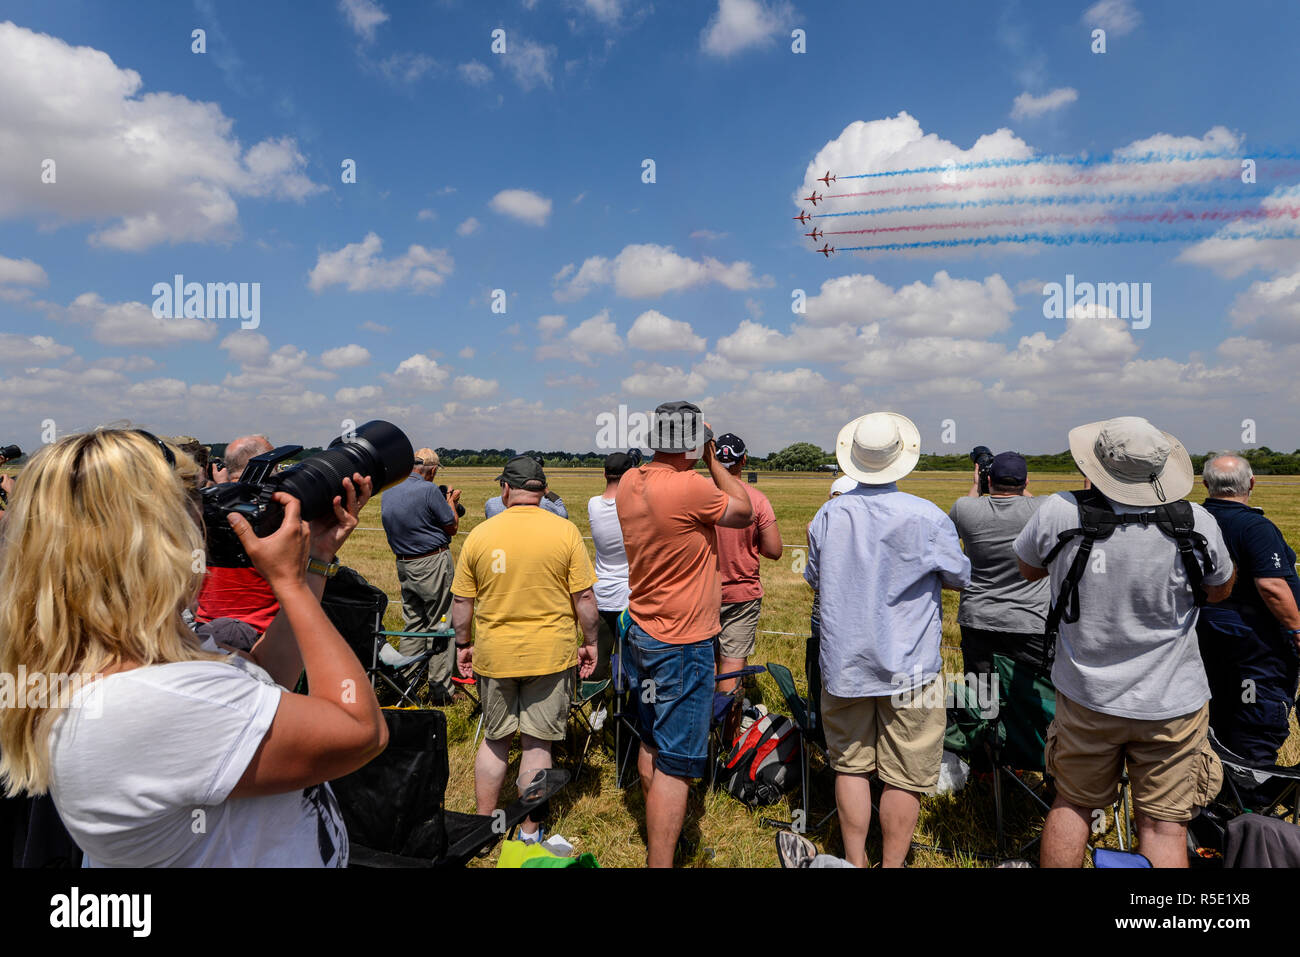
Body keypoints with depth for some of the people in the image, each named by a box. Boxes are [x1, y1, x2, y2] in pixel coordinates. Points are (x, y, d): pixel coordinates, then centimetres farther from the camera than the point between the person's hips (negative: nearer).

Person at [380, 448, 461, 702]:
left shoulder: (387, 492, 6)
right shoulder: (429, 490, -16)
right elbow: (452, 527, -8)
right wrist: (451, 501, 9)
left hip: (404, 564, 7)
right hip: (433, 565, -7)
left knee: (412, 624, 16)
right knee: (440, 626, 2)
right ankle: (441, 689, 9)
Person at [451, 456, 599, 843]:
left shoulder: (479, 534, -4)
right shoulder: (565, 531, -9)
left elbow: (461, 601, 2)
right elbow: (584, 597, -7)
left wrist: (463, 644, 15)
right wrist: (589, 643, 5)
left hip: (494, 655, 2)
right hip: (550, 655, -1)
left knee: (494, 739, 19)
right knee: (536, 743, 11)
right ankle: (528, 834, 23)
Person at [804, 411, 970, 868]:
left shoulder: (828, 515, -6)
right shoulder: (927, 517, -14)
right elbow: (961, 578, 2)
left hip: (844, 663, 3)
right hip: (909, 667, -2)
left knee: (851, 765, 15)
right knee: (904, 776, 10)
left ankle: (854, 862, 26)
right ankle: (892, 864, 20)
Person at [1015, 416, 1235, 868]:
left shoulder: (1058, 513, -18)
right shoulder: (1198, 524, -16)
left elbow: (1028, 569, 3)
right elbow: (1220, 591, 6)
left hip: (1086, 698, 1)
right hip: (1172, 704, 0)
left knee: (1072, 806, 19)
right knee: (1163, 827, 11)